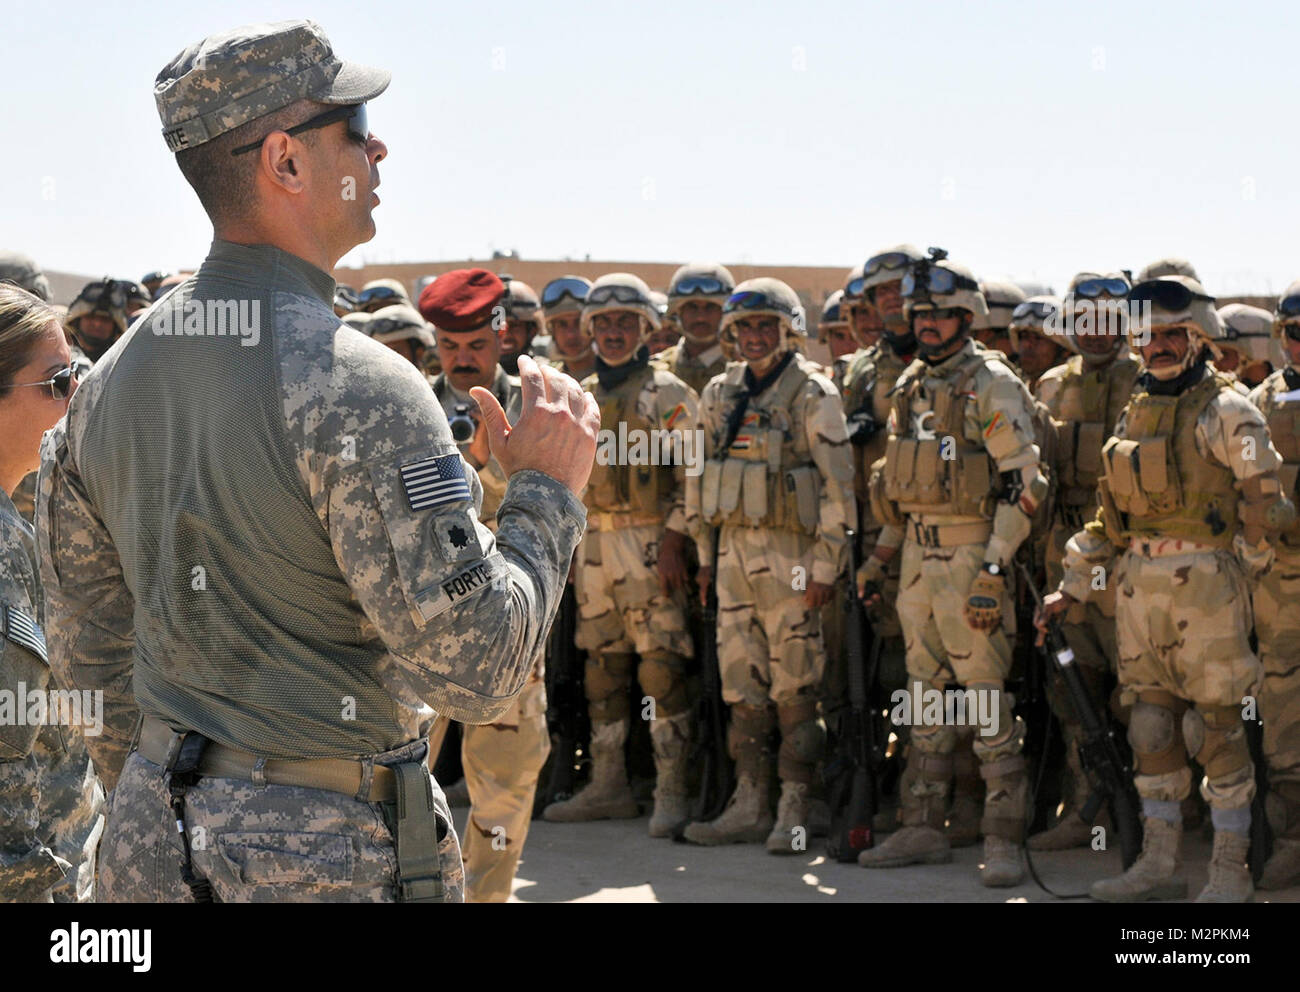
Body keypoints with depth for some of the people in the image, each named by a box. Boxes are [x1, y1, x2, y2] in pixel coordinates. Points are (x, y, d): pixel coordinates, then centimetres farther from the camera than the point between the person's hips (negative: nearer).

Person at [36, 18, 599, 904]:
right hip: (330, 860, -7)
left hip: (158, 850, 7)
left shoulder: (115, 378, 4)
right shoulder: (360, 391, -20)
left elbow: (84, 645, 12)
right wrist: (546, 491, -7)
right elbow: (477, 670, -22)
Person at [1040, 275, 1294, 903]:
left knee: (1216, 726, -3)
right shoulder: (1137, 411, 15)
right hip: (1138, 584, 7)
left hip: (1204, 580, -7)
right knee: (1151, 725, 9)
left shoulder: (1223, 411, -6)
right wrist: (1073, 587, 16)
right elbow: (1111, 511, 19)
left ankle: (1230, 869, 3)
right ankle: (1158, 864, 16)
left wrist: (1248, 569, -7)